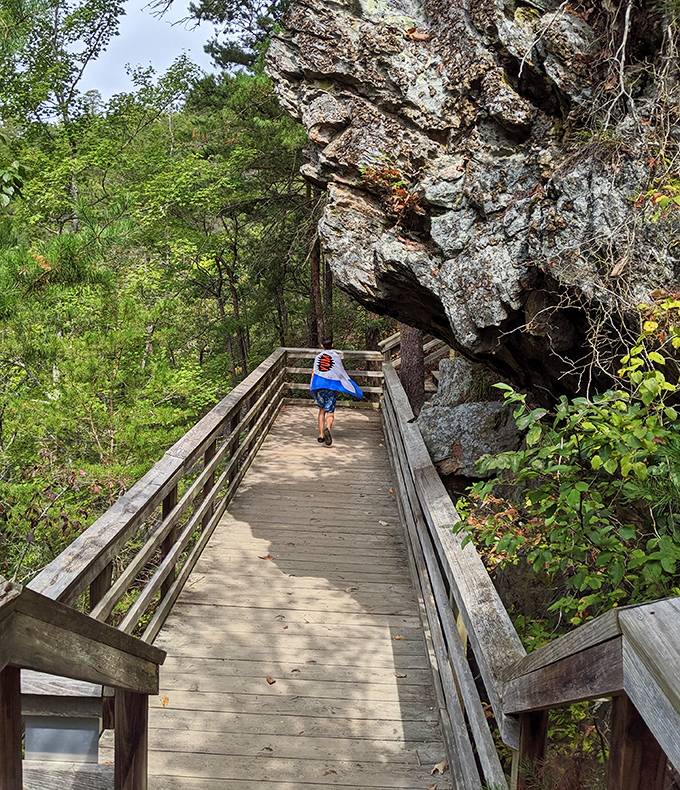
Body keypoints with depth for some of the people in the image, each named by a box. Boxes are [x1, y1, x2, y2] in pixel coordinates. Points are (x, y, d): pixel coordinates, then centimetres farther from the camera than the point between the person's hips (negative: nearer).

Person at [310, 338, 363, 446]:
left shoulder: (318, 356, 12)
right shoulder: (336, 356, 7)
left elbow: (314, 371, 5)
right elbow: (342, 373, 9)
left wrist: (311, 384, 11)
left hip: (319, 385, 2)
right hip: (332, 385, -2)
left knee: (322, 410, 16)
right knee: (330, 412, -5)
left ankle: (321, 436, 11)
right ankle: (327, 429, -35)